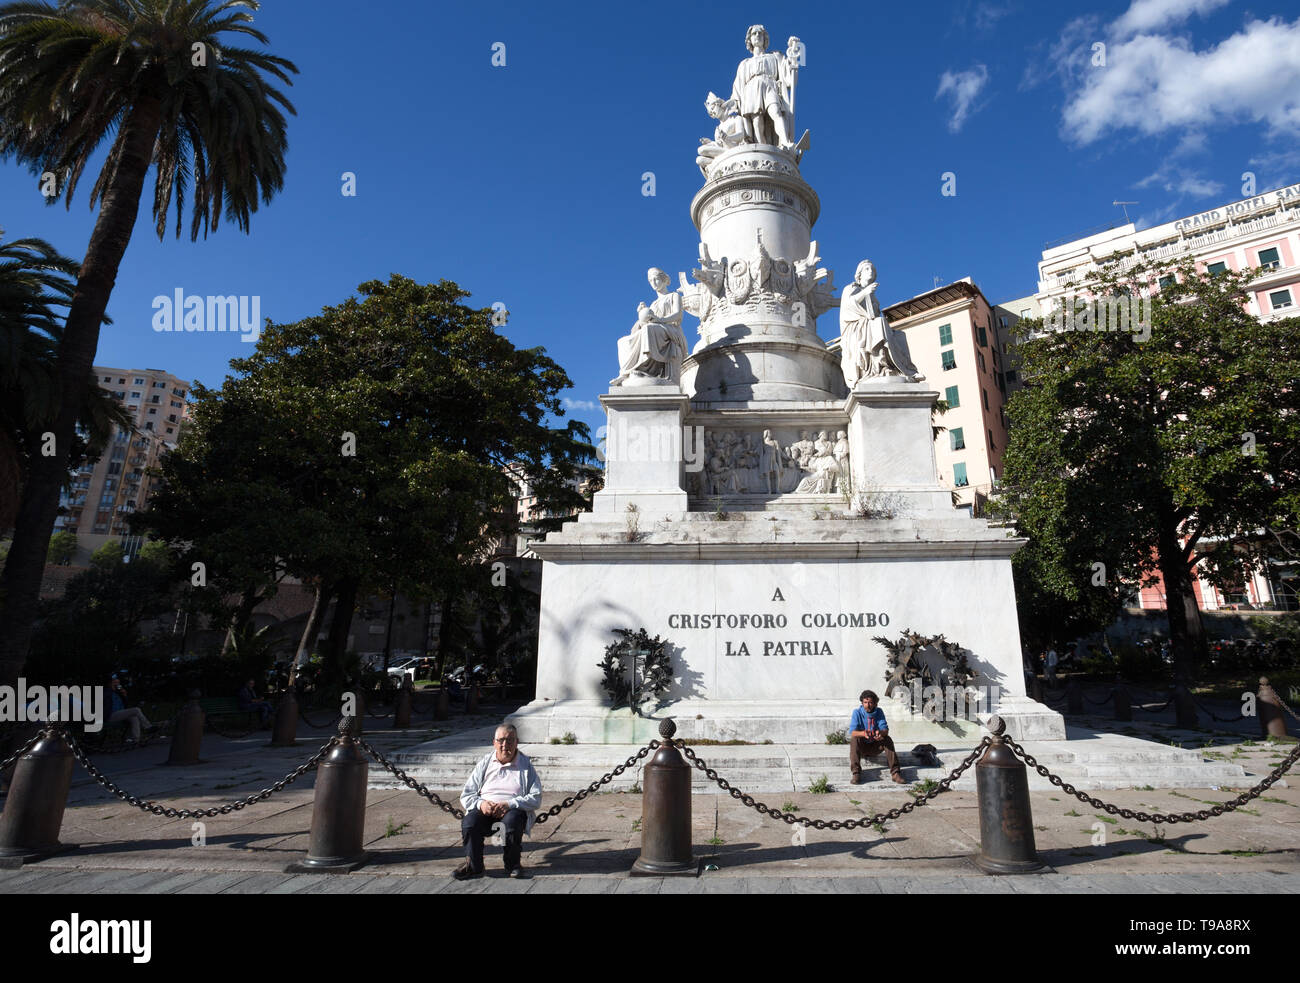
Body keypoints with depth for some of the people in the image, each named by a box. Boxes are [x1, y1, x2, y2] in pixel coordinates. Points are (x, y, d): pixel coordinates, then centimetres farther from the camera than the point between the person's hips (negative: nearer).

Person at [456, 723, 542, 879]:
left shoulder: (526, 765, 7)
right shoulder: (484, 764, 12)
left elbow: (535, 798, -3)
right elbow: (466, 796, 9)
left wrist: (509, 804, -17)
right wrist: (481, 804, -14)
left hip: (514, 809, -2)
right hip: (485, 808, 2)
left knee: (512, 821, -35)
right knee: (469, 823, -29)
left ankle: (512, 864, -9)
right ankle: (473, 866, -10)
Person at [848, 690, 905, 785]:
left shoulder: (879, 712, -4)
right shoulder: (857, 712, -11)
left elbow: (885, 730, -15)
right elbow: (852, 732, -23)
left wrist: (880, 733, -41)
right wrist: (863, 733, -46)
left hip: (875, 747, 2)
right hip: (861, 747, -2)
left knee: (888, 739, -25)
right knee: (854, 739, -32)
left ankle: (895, 772, -30)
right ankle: (856, 773, -38)